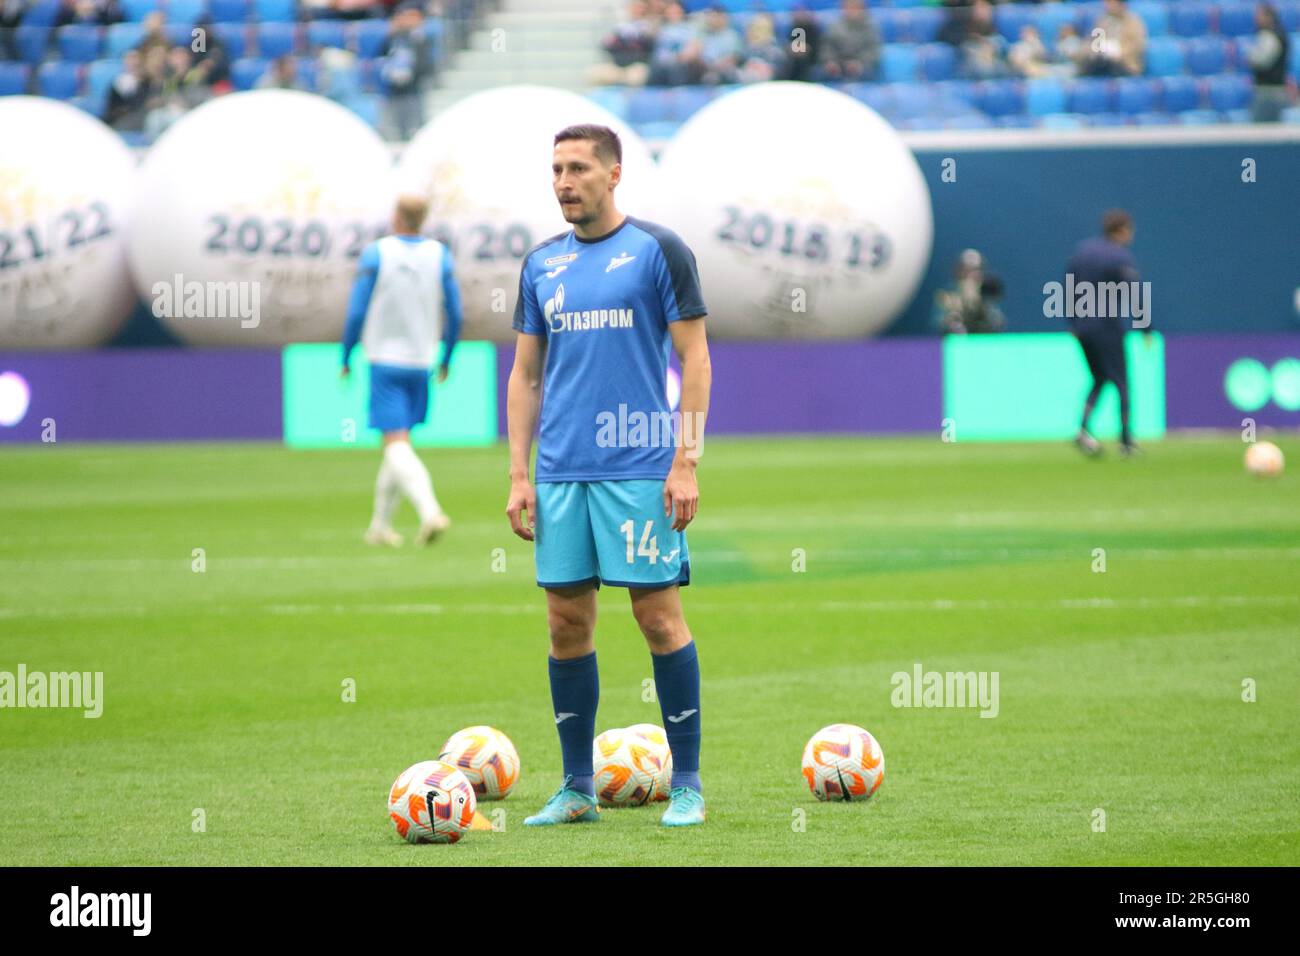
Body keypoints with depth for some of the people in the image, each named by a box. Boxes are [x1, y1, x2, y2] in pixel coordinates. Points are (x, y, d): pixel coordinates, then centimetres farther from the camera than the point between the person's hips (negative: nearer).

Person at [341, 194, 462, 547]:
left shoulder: (375, 254, -9)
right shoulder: (440, 256, 0)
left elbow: (356, 313, -9)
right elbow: (455, 315, 2)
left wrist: (346, 358, 4)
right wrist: (446, 360, 16)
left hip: (384, 362, -4)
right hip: (420, 362, 4)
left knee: (397, 446, -10)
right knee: (399, 445, 17)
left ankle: (430, 511, -31)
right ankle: (380, 525, 22)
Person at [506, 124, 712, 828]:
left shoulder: (658, 251, -2)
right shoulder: (541, 263, 13)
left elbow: (694, 360, -3)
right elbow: (525, 375, 16)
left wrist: (686, 462, -10)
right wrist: (519, 474, 8)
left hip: (640, 471, -5)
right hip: (561, 474, 5)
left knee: (659, 616, -4)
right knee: (567, 624, 5)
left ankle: (687, 785, 4)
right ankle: (576, 789, 13)